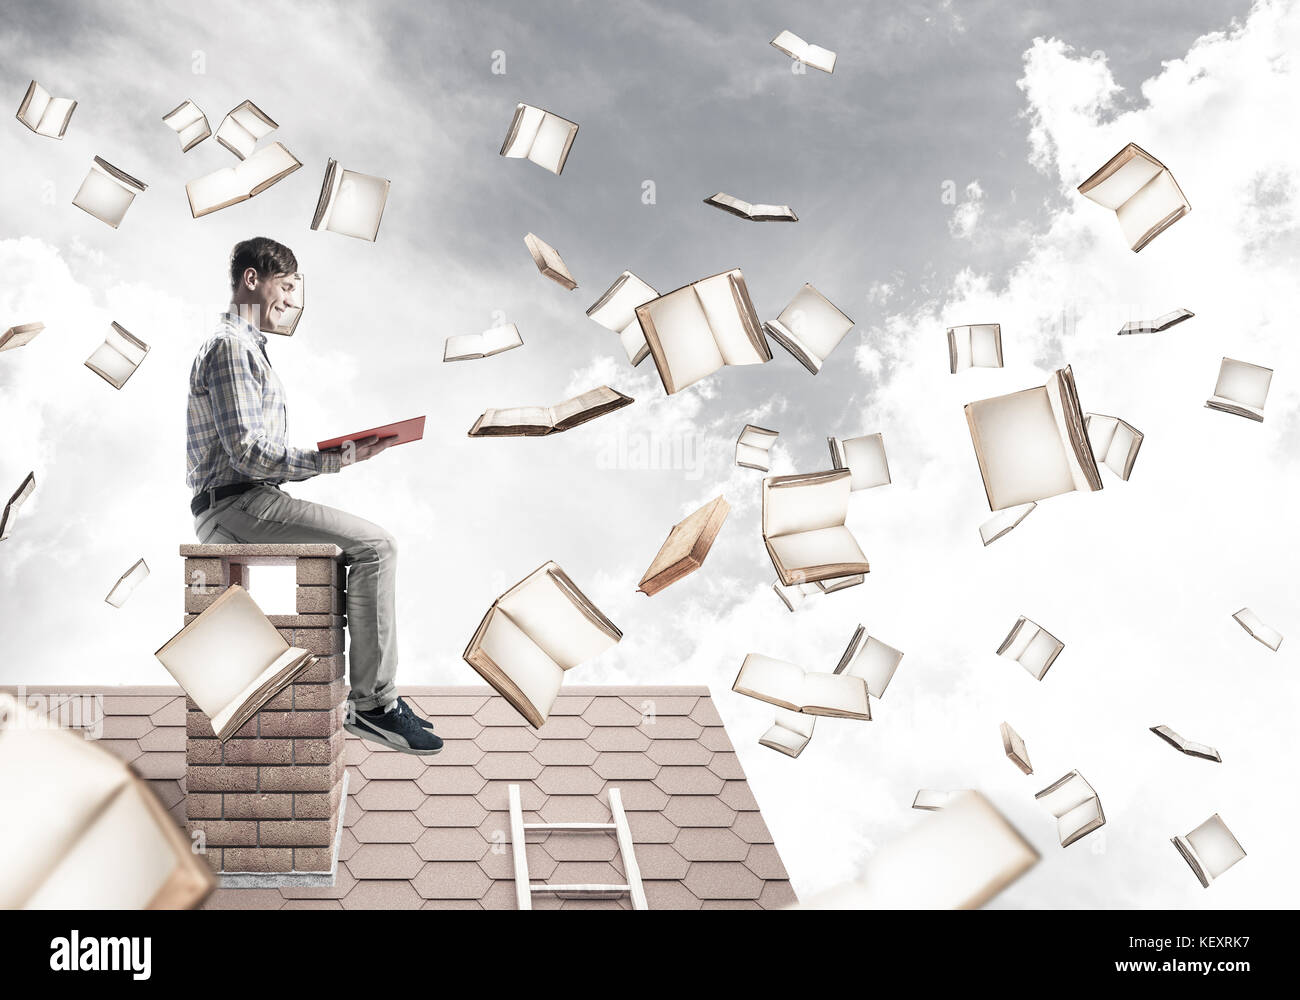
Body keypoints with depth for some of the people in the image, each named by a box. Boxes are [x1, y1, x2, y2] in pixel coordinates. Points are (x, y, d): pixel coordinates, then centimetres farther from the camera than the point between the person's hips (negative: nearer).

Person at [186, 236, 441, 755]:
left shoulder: (245, 346, 24)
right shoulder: (231, 346, -11)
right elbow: (247, 451, -21)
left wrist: (332, 455, 13)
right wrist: (335, 460, -21)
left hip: (247, 506, 11)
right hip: (237, 505, -11)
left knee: (370, 545, 14)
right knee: (375, 546, -18)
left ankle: (357, 692, 11)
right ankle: (372, 705, -16)